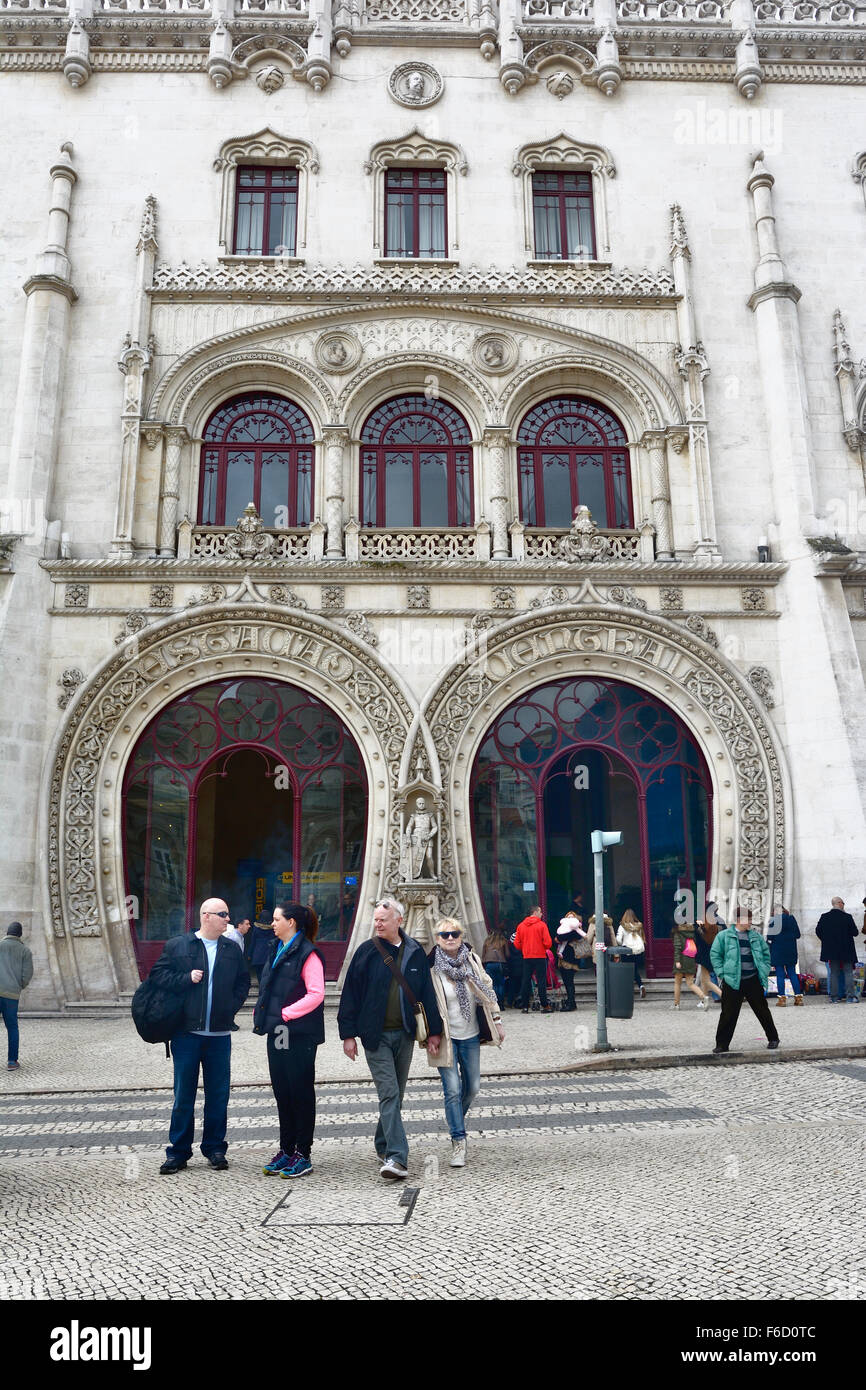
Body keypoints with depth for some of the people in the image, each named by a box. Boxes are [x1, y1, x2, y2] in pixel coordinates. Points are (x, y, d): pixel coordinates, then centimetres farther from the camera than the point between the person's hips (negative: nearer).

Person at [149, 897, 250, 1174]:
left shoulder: (232, 950, 9)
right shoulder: (177, 946, -1)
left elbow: (243, 981, 17)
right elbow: (157, 974, -1)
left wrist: (232, 1006, 3)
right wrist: (186, 979, -13)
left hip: (220, 1035, 3)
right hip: (187, 1033, -3)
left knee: (218, 1094, 7)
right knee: (183, 1094, 4)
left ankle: (215, 1148, 21)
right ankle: (178, 1152, 16)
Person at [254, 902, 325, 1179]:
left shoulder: (307, 954, -13)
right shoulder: (278, 951, 14)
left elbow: (316, 994, -20)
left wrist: (286, 1013, -18)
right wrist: (263, 1013, 6)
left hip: (299, 1034, -8)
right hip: (277, 1032, 8)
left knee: (301, 1093, 2)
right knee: (281, 1092, 14)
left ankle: (303, 1155, 11)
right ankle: (286, 1150, 24)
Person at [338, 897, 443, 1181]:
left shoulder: (414, 952, 4)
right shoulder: (366, 951, -4)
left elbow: (426, 992, 10)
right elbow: (350, 993, -2)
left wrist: (433, 1029, 9)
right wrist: (348, 1034, -6)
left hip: (405, 1034, 4)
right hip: (376, 1035, -3)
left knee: (396, 1094, 13)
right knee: (389, 1094, -10)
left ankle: (384, 1147, 30)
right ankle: (397, 1157, -12)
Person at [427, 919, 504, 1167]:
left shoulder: (472, 960, -1)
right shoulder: (431, 967, -13)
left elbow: (487, 990, 8)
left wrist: (497, 1022, 9)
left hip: (471, 1035, 4)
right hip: (445, 1037, -4)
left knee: (472, 1087, 13)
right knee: (453, 1089, -8)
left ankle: (456, 1120, 41)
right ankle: (458, 1141, 5)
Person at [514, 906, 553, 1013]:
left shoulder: (521, 926, 5)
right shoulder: (542, 925, -7)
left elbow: (517, 944, 4)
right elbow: (548, 943, -11)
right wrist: (546, 947, 10)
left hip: (526, 957, 4)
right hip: (540, 956, -4)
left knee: (526, 981, 9)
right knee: (542, 981, 0)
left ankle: (524, 1006, 9)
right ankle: (544, 1006, -1)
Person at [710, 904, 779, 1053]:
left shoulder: (756, 936, 11)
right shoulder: (724, 935, -1)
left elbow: (766, 953, 20)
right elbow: (715, 954, 1)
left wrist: (765, 971, 10)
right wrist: (722, 973, -5)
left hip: (753, 980, 3)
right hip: (732, 981, -3)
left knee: (762, 1010, 10)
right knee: (728, 1013, -1)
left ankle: (773, 1038, 28)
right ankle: (722, 1044, 8)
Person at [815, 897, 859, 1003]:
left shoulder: (824, 917, -2)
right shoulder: (847, 917, -10)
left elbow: (818, 931, 2)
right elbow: (855, 932, -7)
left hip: (831, 950, 3)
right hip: (846, 950, -2)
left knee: (833, 973, 7)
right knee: (848, 972, 6)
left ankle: (833, 996, 5)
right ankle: (851, 995, 3)